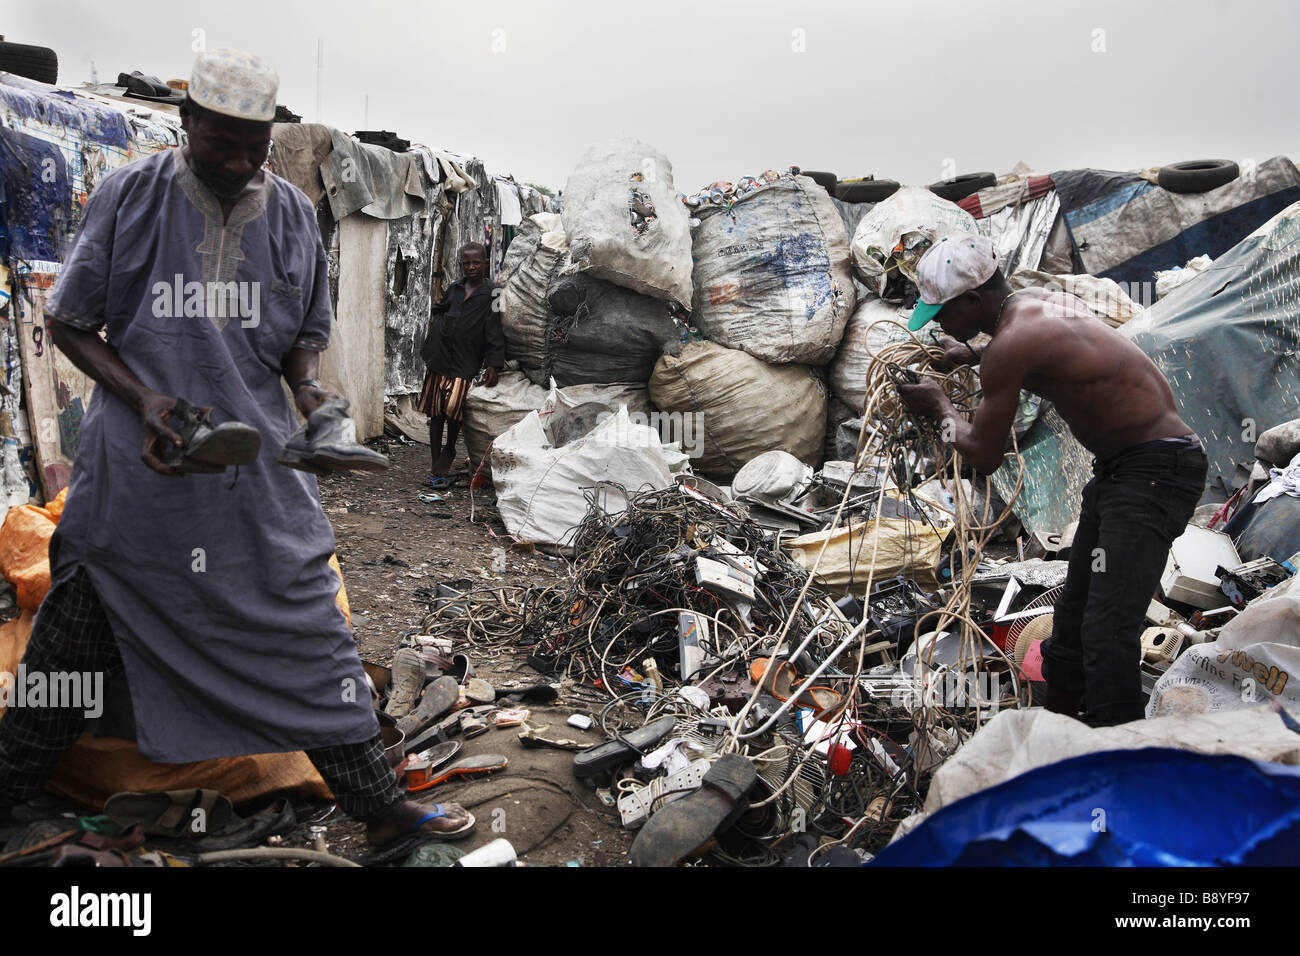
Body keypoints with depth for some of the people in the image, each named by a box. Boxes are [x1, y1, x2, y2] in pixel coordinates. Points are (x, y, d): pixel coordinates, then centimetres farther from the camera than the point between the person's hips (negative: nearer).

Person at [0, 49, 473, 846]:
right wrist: (143, 400, -15)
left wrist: (308, 390, -10)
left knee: (312, 635, 6)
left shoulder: (293, 214, 3)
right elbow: (70, 323, 1)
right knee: (73, 644, 11)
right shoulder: (128, 197, -4)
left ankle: (383, 809, 17)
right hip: (139, 468, -2)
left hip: (260, 475, 2)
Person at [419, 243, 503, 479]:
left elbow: (495, 332, -10)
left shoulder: (492, 293, -5)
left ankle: (449, 451, 11)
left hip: (465, 362, -6)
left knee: (453, 408, -19)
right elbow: (440, 308, 33)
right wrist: (435, 319, 12)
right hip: (438, 358, 6)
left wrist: (493, 365, -17)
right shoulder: (456, 287, 12)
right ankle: (436, 466, 19)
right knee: (434, 412, 8)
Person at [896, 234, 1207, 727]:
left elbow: (984, 457, -11)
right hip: (1118, 466, 10)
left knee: (1107, 633, -16)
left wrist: (940, 408, 5)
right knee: (1073, 616, 18)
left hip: (1155, 471, -10)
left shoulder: (1008, 345, -21)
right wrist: (974, 357, 25)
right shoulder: (1037, 299, 7)